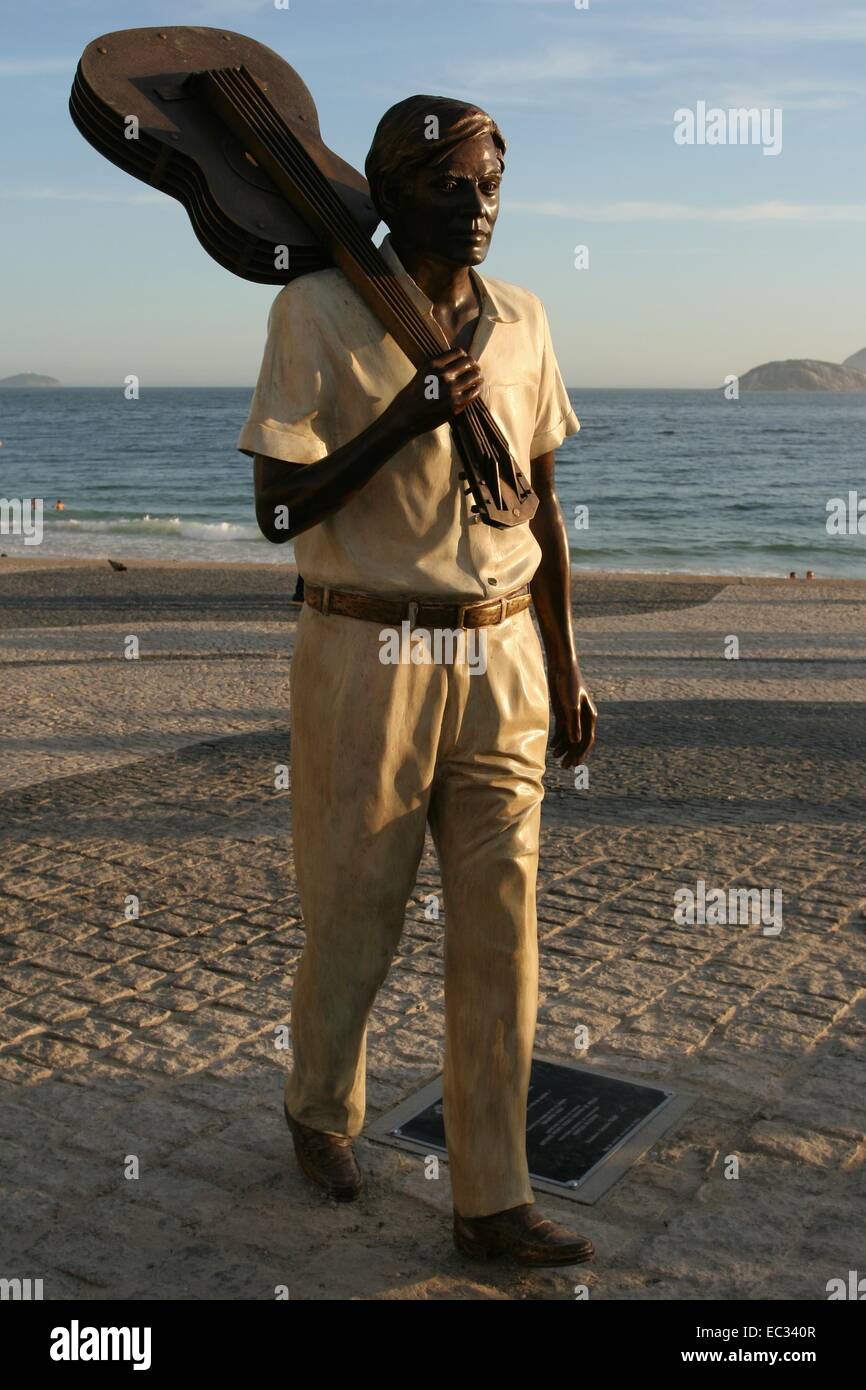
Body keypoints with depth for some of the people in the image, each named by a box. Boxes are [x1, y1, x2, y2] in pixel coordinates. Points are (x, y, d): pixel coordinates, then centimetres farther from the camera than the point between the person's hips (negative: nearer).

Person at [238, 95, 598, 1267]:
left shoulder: (521, 321, 8)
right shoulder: (318, 311, -6)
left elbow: (541, 503, 13)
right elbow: (278, 509, -10)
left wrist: (565, 669, 13)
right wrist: (402, 421, -22)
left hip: (501, 664, 4)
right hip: (366, 657, -4)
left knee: (500, 932, 5)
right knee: (353, 918, 11)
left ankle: (492, 1201, 19)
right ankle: (321, 1108, 41)